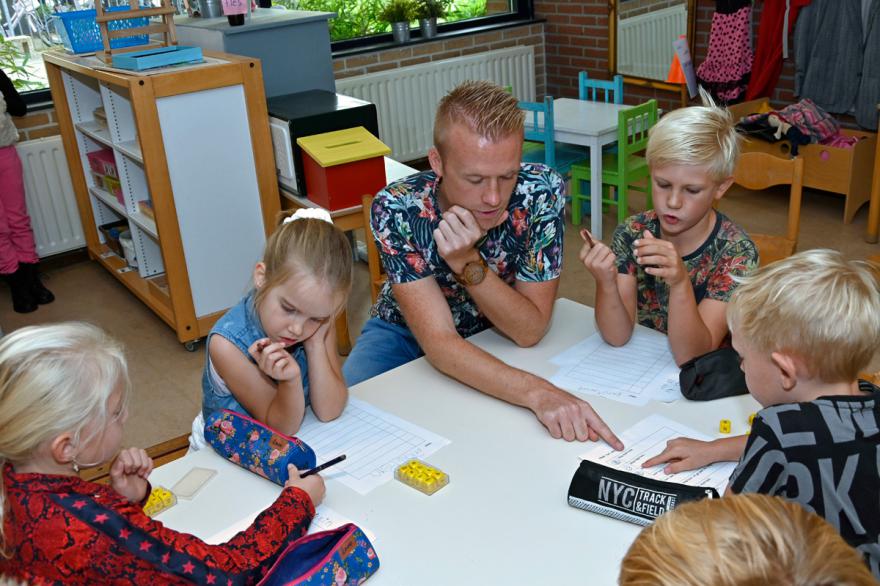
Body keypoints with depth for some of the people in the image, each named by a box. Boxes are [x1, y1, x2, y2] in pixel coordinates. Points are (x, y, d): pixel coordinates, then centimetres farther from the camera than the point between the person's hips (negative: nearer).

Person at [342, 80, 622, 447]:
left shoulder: (542, 192, -27)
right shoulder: (395, 209, -30)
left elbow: (530, 331, -24)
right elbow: (439, 342, -35)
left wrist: (469, 263, -41)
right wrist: (537, 392, -51)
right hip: (406, 332, -1)